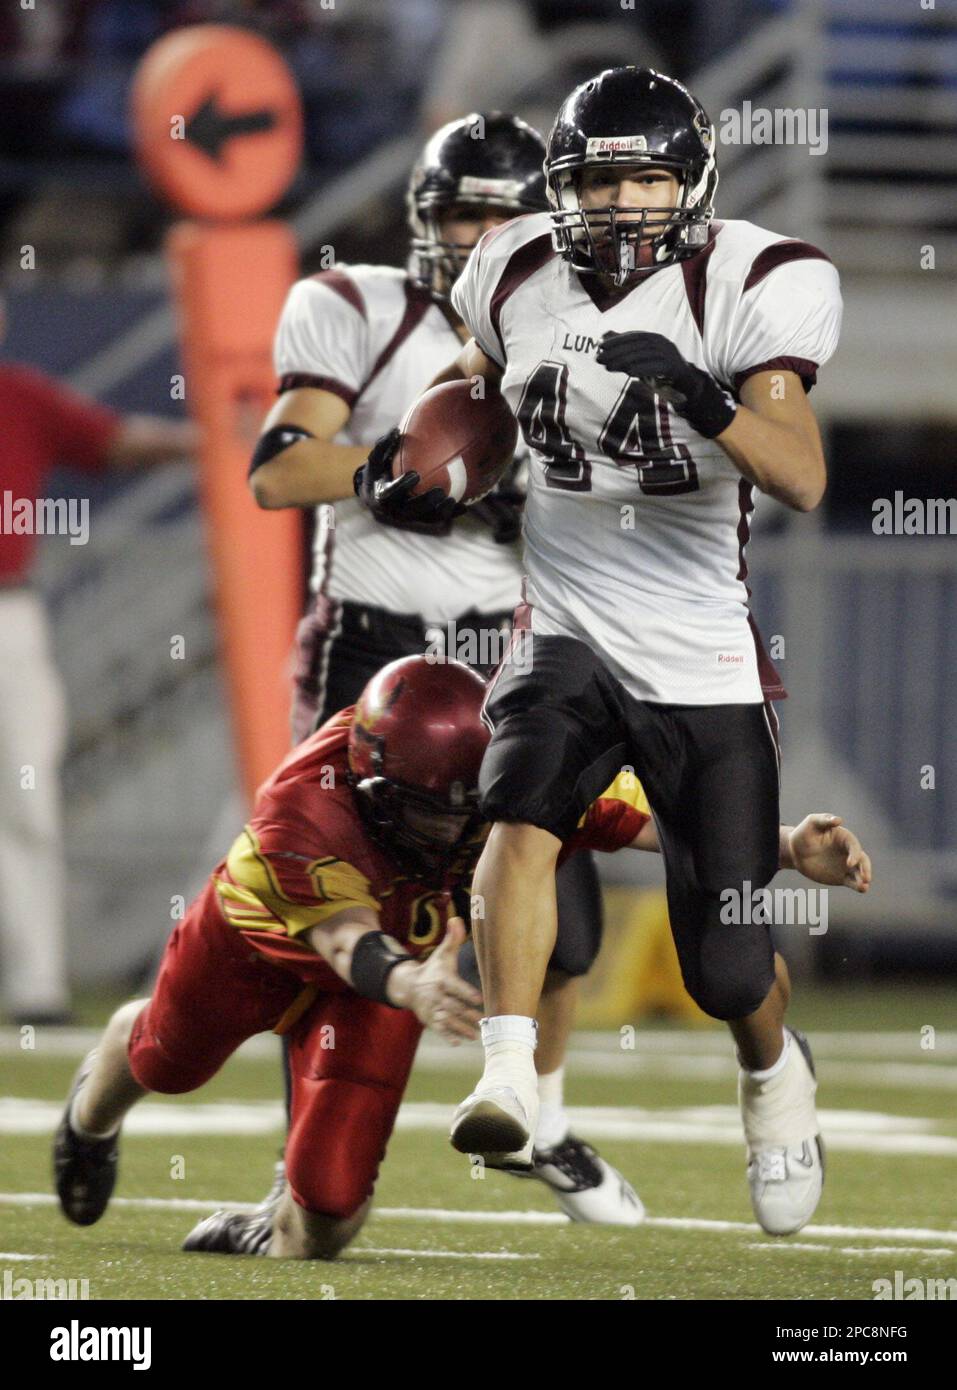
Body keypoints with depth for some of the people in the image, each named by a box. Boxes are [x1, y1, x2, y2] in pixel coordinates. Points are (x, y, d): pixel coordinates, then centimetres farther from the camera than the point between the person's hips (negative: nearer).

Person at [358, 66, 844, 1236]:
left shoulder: (748, 289, -13)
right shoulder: (520, 278, 0)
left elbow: (804, 480, -25)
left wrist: (701, 396, -39)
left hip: (708, 655, -2)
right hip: (569, 626, 2)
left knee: (728, 970, 2)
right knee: (521, 811, -31)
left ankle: (773, 1074, 37)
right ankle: (509, 1081, -36)